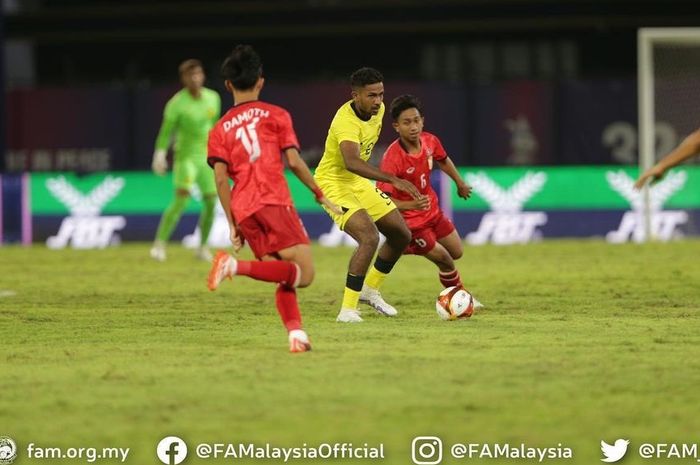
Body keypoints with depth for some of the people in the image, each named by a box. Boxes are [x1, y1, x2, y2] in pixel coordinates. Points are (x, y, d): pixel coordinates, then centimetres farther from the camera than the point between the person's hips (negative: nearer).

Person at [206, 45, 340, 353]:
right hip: (274, 202, -5)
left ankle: (295, 332, -10)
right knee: (304, 273, -11)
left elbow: (221, 180, 6)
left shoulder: (220, 130, 17)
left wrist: (233, 225, 8)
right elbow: (294, 161, 0)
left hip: (243, 211, 5)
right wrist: (320, 195, 11)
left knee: (285, 279, 11)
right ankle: (237, 266, -25)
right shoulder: (276, 115, 9)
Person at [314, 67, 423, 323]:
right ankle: (347, 310, -20)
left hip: (358, 182, 9)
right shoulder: (346, 122, -31)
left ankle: (370, 290, 29)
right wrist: (394, 180, -55)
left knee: (401, 235, 10)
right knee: (370, 238, -27)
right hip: (334, 184, -9)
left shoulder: (378, 110, -3)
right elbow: (351, 162, -48)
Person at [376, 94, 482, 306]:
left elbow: (443, 160, 13)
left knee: (456, 252, 15)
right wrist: (411, 205, -48)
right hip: (410, 220, -7)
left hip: (432, 211, 7)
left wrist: (460, 183, 28)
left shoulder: (430, 141, -12)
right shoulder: (392, 158, -32)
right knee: (445, 260, -1)